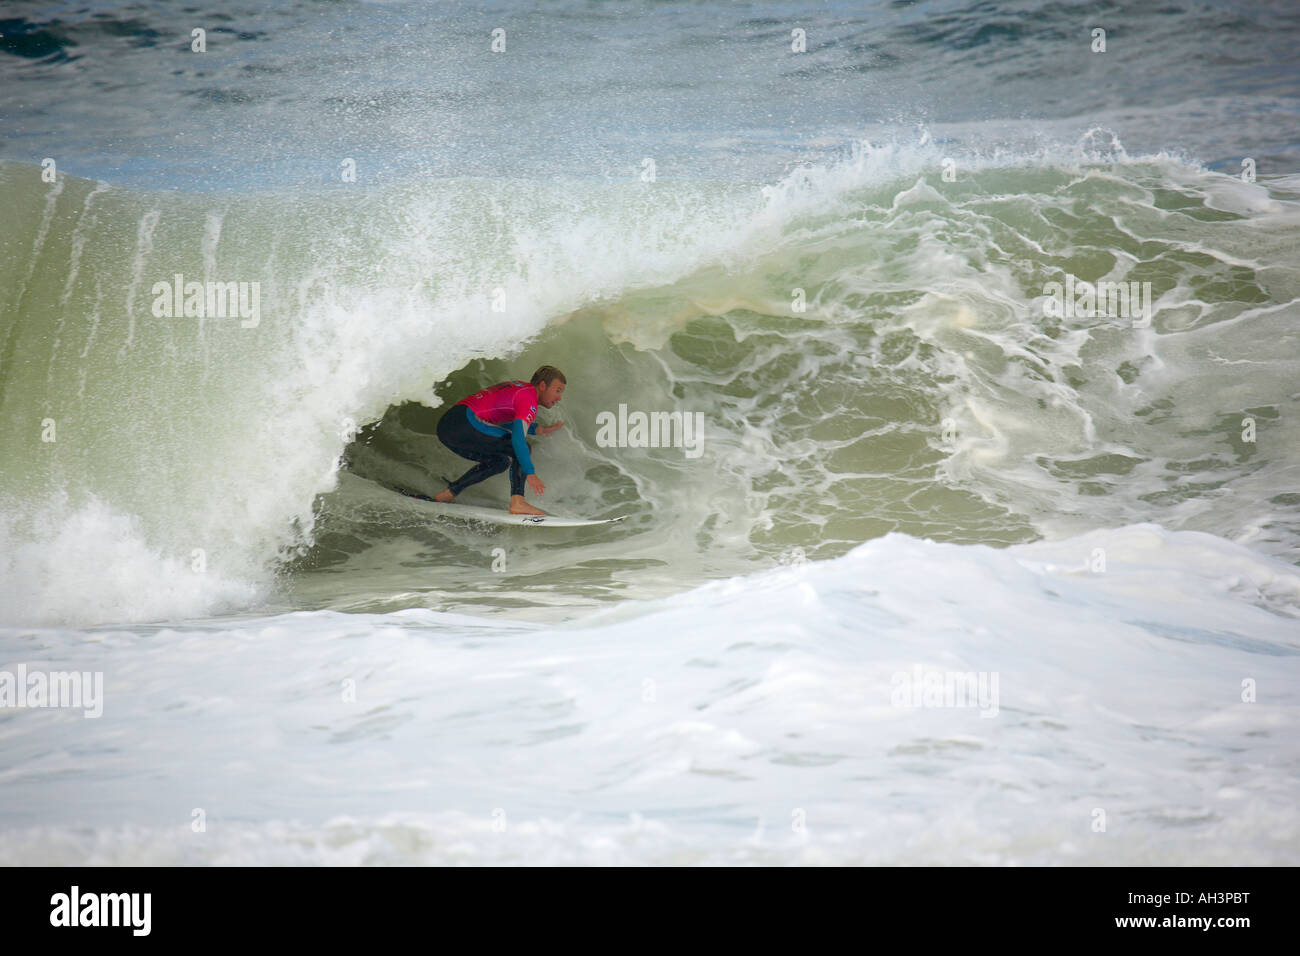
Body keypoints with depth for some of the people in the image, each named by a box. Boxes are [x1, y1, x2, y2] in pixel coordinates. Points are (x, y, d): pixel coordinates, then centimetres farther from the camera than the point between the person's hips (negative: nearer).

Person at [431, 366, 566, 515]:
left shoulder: (519, 388, 23)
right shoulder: (529, 398, -6)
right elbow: (517, 438, -19)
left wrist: (538, 429, 25)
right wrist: (530, 473, -22)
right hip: (465, 423, -10)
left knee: (500, 462, 22)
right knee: (520, 448, -8)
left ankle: (448, 493, 19)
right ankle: (517, 502, -19)